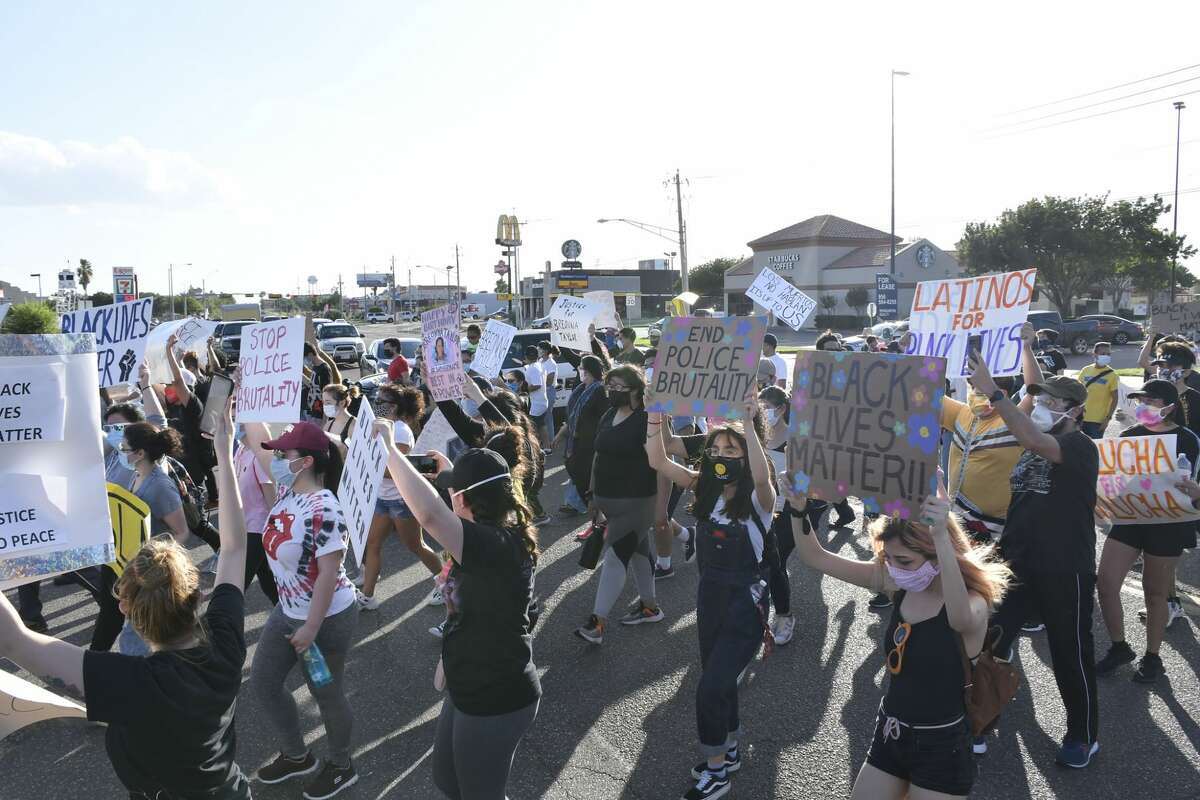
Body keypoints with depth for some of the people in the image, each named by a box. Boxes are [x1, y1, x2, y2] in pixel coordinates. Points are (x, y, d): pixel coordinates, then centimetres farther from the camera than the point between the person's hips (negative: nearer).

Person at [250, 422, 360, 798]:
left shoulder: (324, 510, -30)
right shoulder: (288, 491, -5)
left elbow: (329, 574, -27)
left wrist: (310, 629, -23)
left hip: (326, 618, -9)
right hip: (287, 610, 9)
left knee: (326, 695, 10)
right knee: (263, 681, 19)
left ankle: (341, 767, 37)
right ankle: (297, 755, 41)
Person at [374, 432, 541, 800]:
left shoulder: (495, 546, -31)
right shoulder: (502, 537, 0)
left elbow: (429, 513, -46)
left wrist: (388, 448, -36)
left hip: (495, 700, -10)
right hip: (470, 688, 10)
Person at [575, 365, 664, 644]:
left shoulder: (646, 420, -15)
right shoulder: (608, 416, 9)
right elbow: (598, 456, 16)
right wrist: (594, 495, 17)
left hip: (636, 501, -8)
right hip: (608, 499, 8)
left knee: (615, 556, -9)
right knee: (638, 551, 19)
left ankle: (597, 623, -7)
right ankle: (649, 606, 33)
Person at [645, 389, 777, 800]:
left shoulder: (757, 500, -16)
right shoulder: (706, 490, -2)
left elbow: (762, 477, -41)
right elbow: (658, 461, -12)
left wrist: (749, 423, -46)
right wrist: (656, 413, -23)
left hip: (745, 604, -6)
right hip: (709, 597, 6)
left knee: (709, 689, -6)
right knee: (719, 682, 21)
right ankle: (729, 750, 44)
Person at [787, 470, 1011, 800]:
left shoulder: (974, 603, -21)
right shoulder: (899, 584, -6)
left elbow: (960, 617, -48)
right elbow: (816, 557, -6)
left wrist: (941, 535, -58)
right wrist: (798, 510, -24)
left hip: (941, 748, -5)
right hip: (889, 734, 5)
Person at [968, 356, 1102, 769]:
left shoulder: (1081, 447, -15)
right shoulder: (1033, 445, 9)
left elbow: (1034, 441, -36)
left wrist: (992, 391, -42)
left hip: (1064, 571, -6)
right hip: (1016, 563, 6)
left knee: (1070, 655, 10)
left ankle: (1084, 736, 30)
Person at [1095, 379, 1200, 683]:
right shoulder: (1129, 435, 5)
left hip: (1167, 523, -4)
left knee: (1154, 591, 8)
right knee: (1105, 582, -2)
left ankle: (1152, 657, 25)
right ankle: (1119, 647, 18)